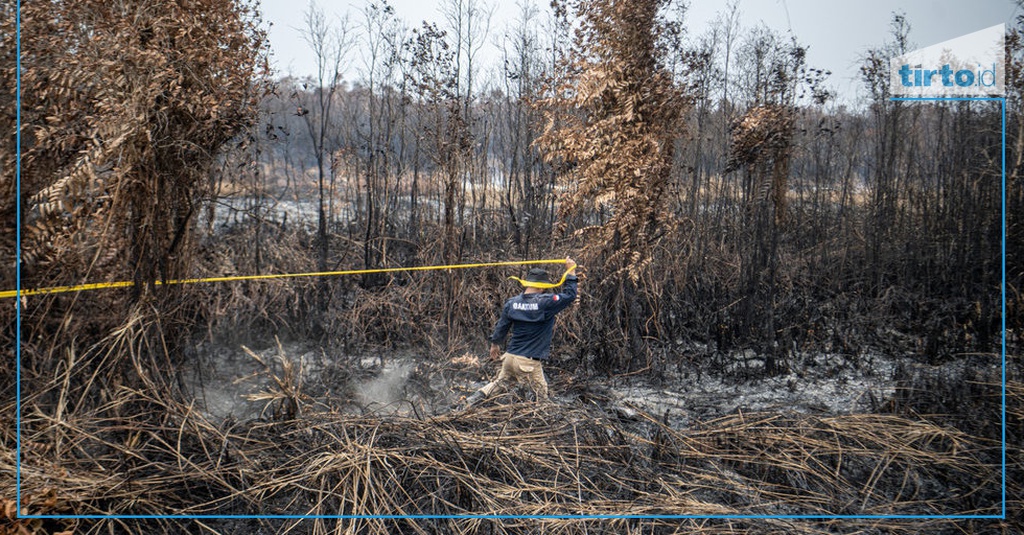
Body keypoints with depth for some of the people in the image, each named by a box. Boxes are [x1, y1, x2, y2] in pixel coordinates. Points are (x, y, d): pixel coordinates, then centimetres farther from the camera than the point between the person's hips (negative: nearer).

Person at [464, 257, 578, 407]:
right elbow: (569, 295, -9)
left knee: (500, 382, 23)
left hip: (510, 356, 6)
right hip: (530, 363, -6)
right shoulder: (545, 303, -16)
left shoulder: (511, 303, 1)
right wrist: (571, 272, 2)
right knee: (541, 394, 10)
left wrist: (495, 344, 28)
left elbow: (501, 326, 11)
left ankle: (472, 400, 20)